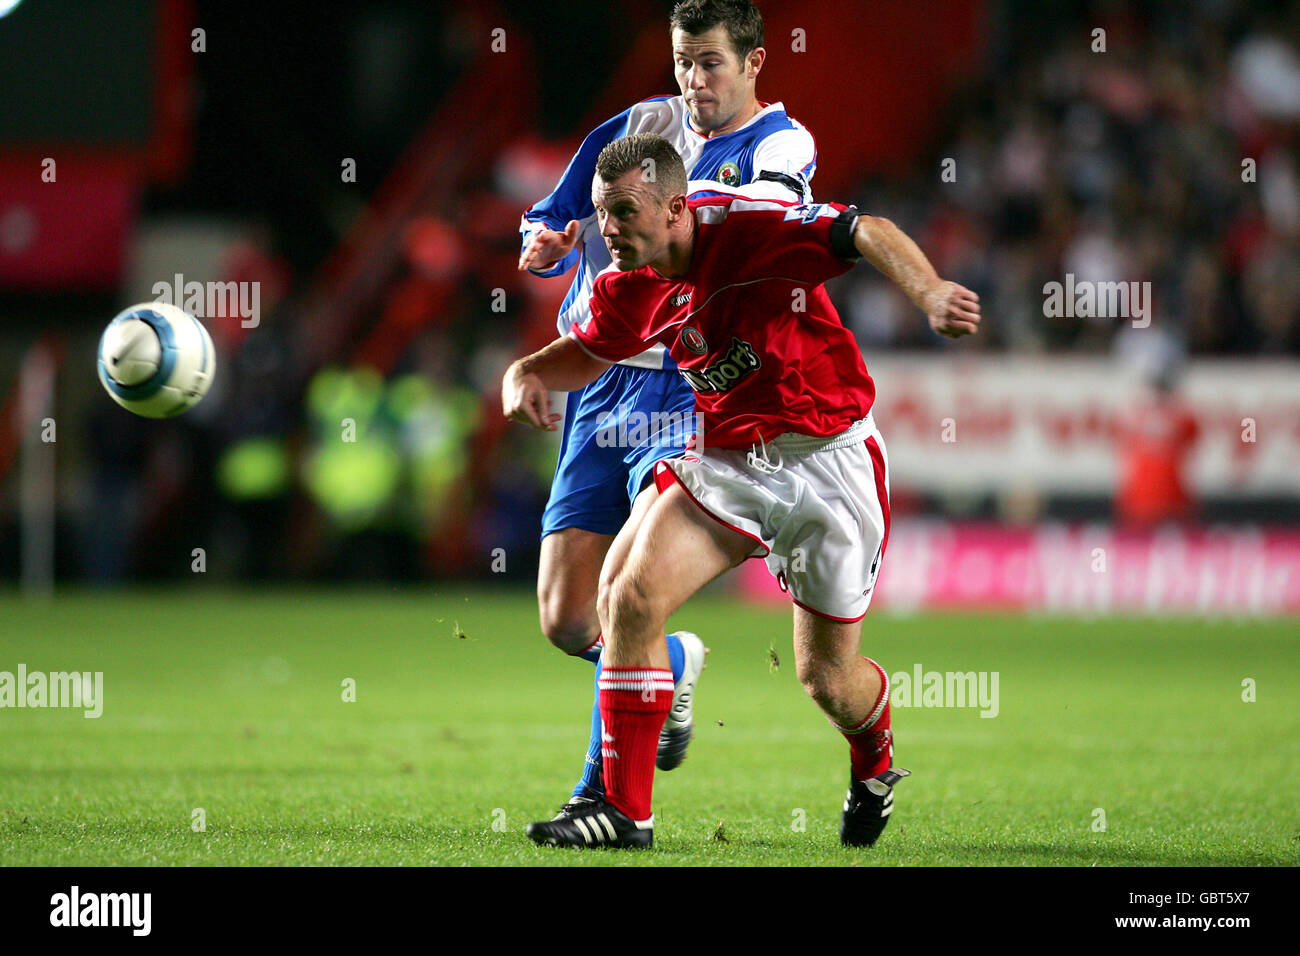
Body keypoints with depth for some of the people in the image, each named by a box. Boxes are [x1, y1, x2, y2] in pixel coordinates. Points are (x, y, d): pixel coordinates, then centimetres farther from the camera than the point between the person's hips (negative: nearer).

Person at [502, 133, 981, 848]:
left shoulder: (747, 226, -20)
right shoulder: (629, 288, -1)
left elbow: (867, 235, -28)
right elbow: (588, 352, 19)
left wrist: (930, 294, -47)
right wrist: (528, 374, -2)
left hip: (827, 460, -5)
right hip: (725, 462, 5)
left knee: (826, 676, 3)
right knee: (628, 596, -17)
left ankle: (875, 763, 41)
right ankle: (625, 811, -9)